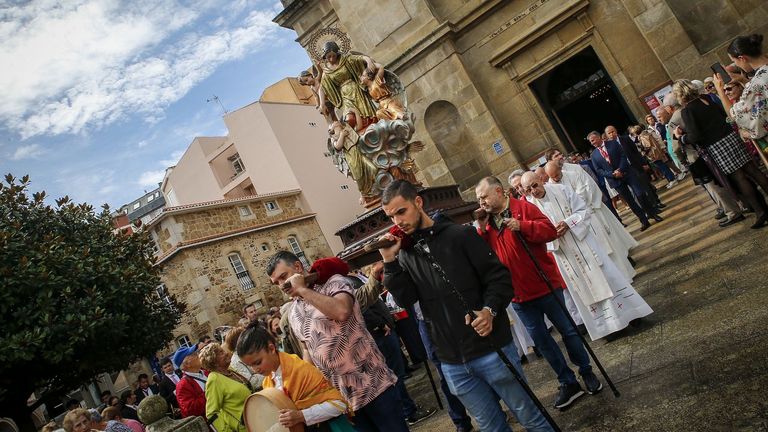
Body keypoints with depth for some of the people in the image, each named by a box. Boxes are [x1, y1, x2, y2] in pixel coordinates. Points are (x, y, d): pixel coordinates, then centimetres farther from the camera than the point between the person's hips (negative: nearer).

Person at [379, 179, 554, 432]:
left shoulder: (460, 235, -4)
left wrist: (490, 310, -21)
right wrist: (390, 262, -13)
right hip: (453, 365, 4)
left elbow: (499, 277, -5)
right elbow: (406, 299, -4)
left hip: (491, 349, -3)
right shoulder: (405, 254, 7)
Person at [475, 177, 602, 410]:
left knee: (567, 329, 9)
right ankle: (568, 383, 24)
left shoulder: (523, 207, -9)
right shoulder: (485, 221, 6)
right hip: (518, 294, 5)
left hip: (545, 285, -5)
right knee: (540, 339, 10)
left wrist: (522, 226, -30)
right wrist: (482, 229, -13)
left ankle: (586, 372, 29)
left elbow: (550, 230, -18)